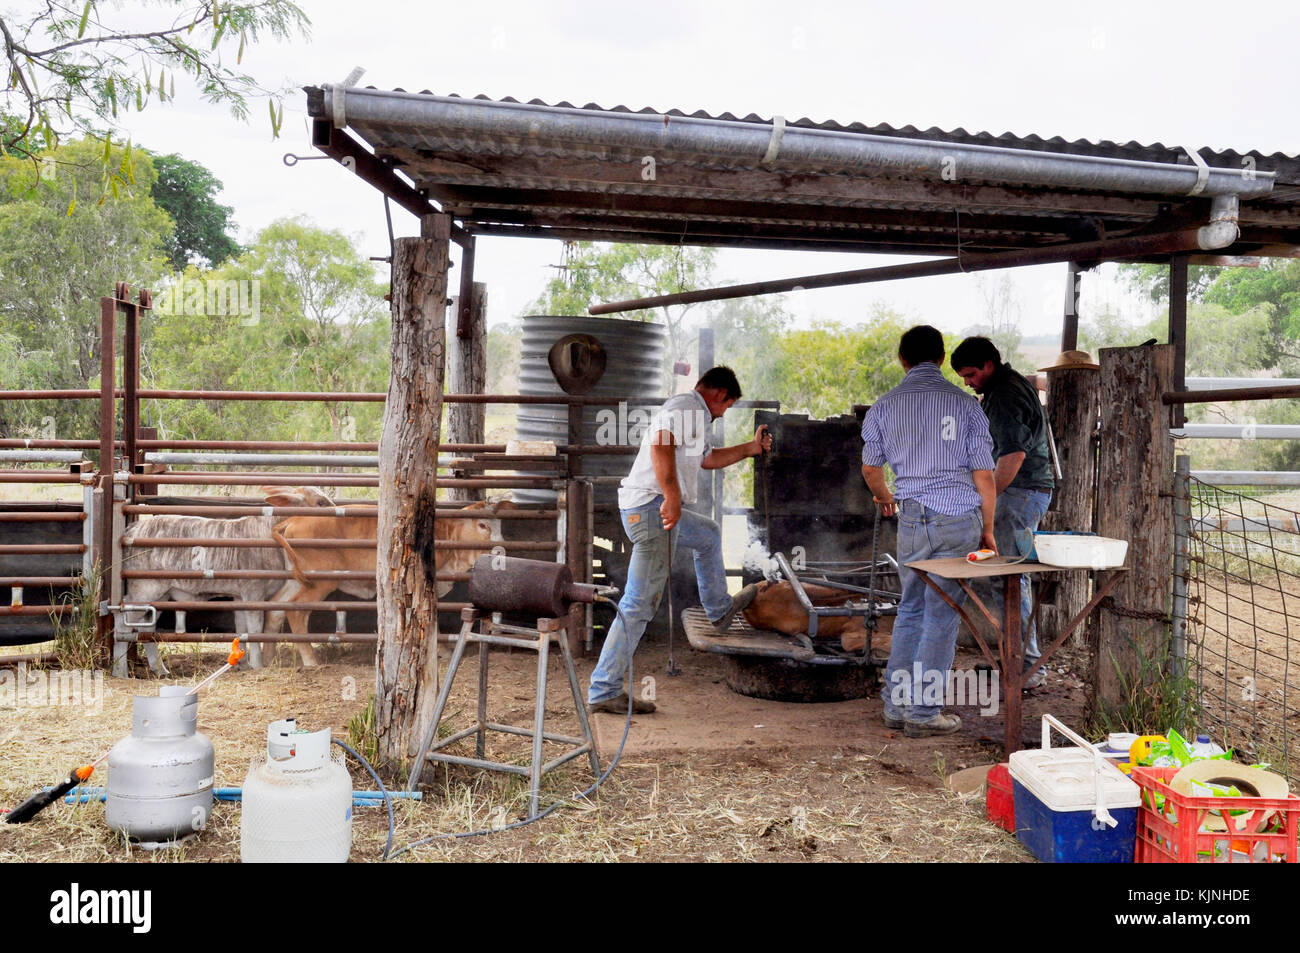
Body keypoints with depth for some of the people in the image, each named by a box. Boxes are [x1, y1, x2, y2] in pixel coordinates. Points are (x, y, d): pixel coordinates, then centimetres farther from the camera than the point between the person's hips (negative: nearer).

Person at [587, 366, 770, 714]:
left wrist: (751, 448, 42)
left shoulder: (695, 415, 25)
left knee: (708, 535, 34)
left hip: (661, 510, 11)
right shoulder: (686, 405, -8)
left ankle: (719, 610, 50)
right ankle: (603, 691, -7)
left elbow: (708, 458, 40)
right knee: (640, 604, -10)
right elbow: (660, 444, -26)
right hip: (651, 507, -11)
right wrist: (672, 496, -30)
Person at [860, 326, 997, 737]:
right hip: (959, 518, -2)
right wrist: (987, 530, 10)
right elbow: (983, 475, 0)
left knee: (910, 609, 16)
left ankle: (896, 704, 18)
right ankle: (923, 711, 7)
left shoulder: (885, 406, 6)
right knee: (942, 614, 3)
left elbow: (870, 467, 18)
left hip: (912, 518, 3)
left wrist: (884, 497, 39)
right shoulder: (965, 403, 0)